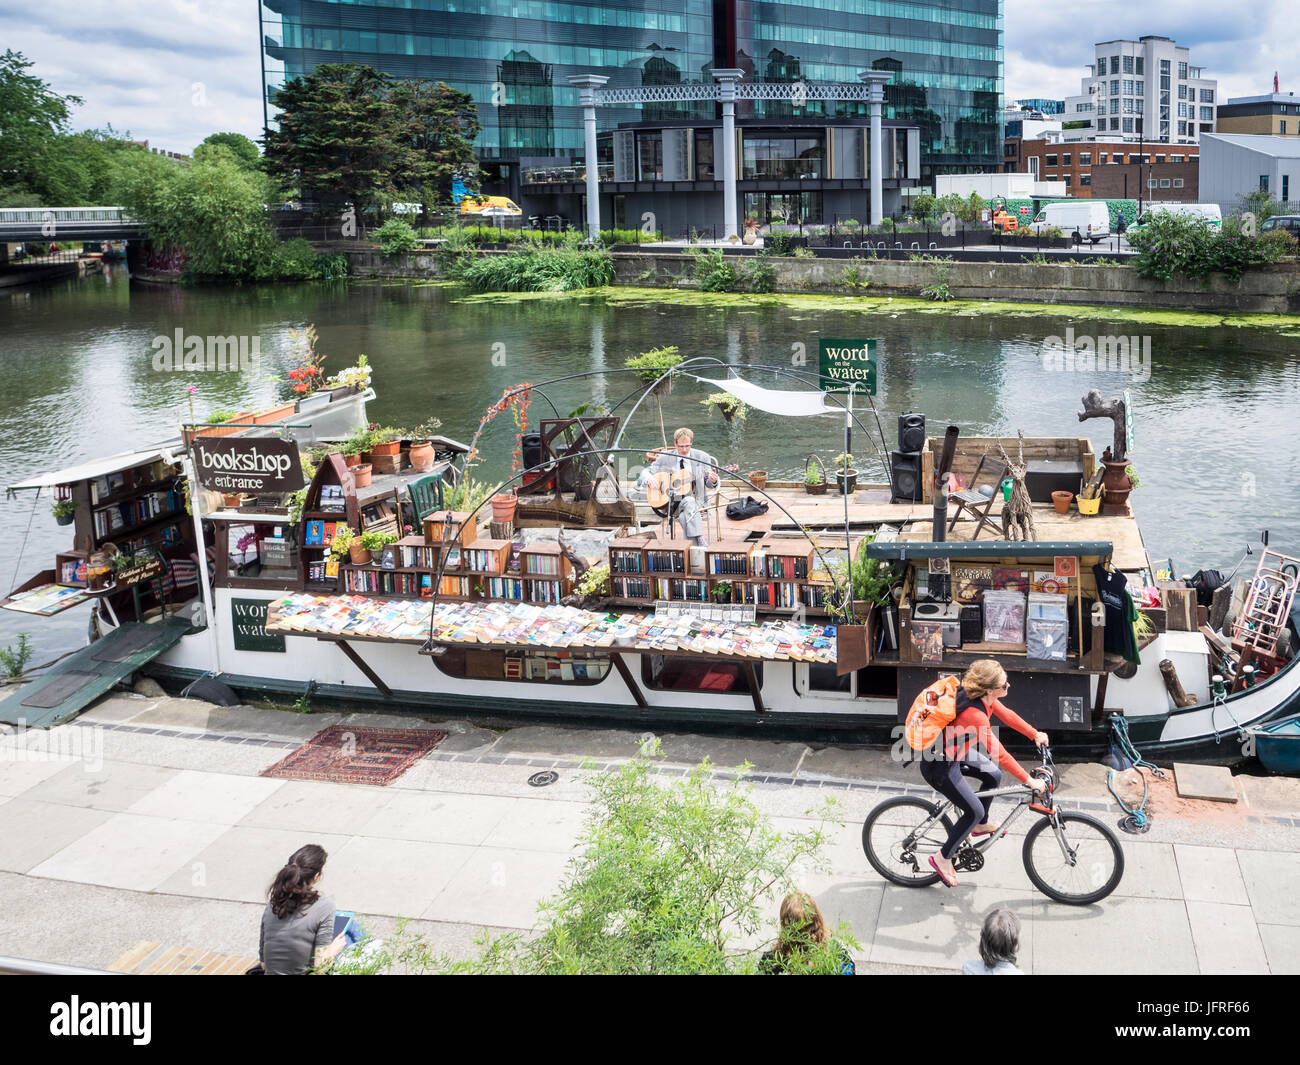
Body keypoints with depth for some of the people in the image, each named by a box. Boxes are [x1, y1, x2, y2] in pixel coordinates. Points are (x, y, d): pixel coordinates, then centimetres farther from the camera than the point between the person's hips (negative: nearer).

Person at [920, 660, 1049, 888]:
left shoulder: (983, 697, -11)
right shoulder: (974, 714, -36)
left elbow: (1008, 715, 8)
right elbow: (1000, 755, -31)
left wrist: (1036, 734, 10)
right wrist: (1029, 781, -24)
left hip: (956, 751, 9)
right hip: (940, 766, -9)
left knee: (993, 776, 17)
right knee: (975, 811, -1)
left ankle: (981, 825, 41)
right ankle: (943, 858, 15)